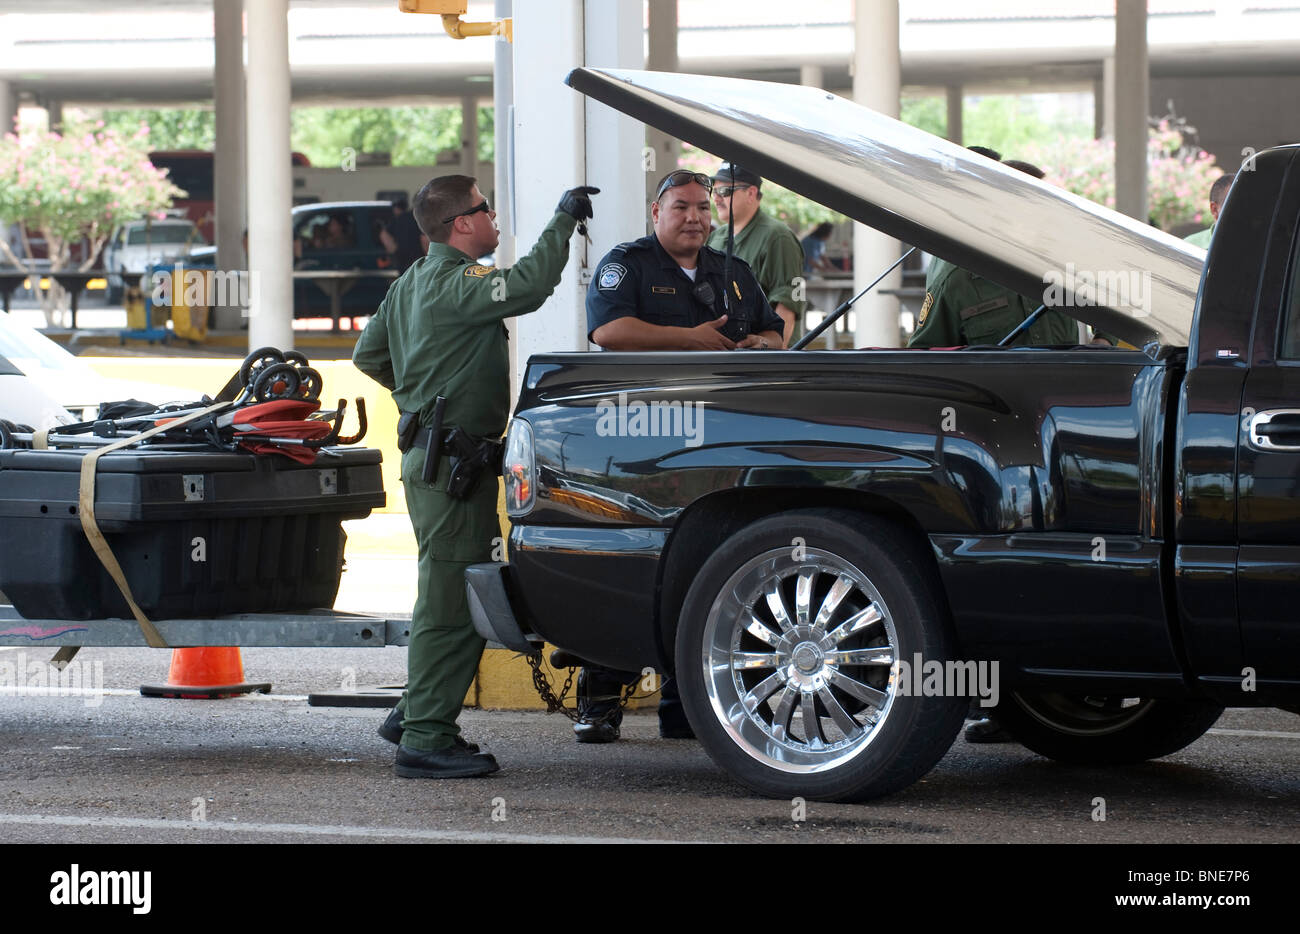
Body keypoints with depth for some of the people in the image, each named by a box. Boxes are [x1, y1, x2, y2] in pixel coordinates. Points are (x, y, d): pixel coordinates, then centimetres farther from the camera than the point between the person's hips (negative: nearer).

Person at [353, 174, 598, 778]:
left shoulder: (412, 283, 16)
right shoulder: (453, 284, -16)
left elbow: (368, 354, 24)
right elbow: (527, 286, -31)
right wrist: (563, 219, -19)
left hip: (431, 453, 11)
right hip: (453, 460, -11)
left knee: (448, 597, 19)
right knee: (451, 602, -9)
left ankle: (415, 715, 26)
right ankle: (425, 739, -8)